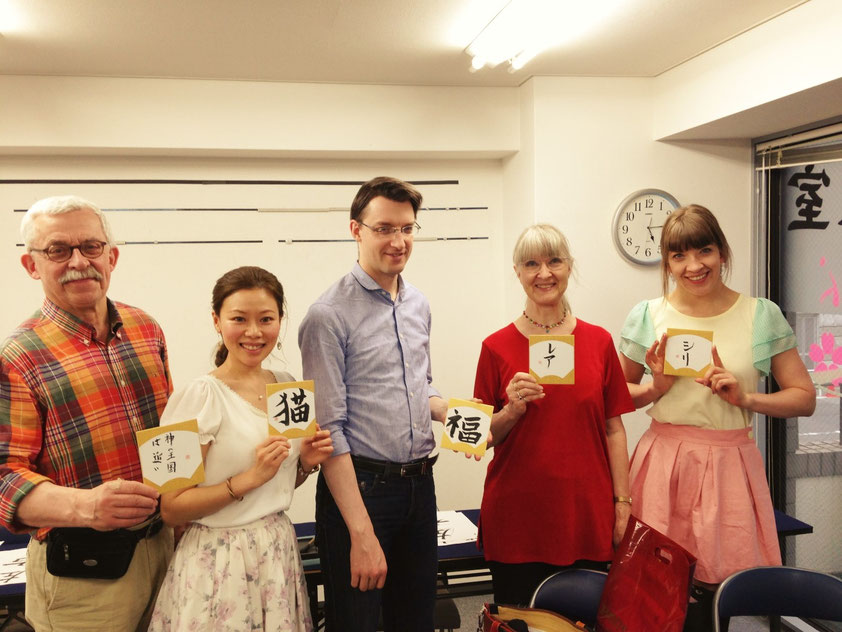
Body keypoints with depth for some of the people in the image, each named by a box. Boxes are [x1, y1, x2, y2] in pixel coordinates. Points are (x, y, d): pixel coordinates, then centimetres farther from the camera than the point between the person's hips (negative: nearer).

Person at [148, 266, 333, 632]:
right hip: (220, 562, -5)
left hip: (280, 552, 6)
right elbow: (171, 509, -15)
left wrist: (305, 463, -3)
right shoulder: (200, 396, -15)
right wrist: (248, 479, -23)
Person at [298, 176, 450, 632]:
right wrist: (362, 534, -19)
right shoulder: (329, 315, -13)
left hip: (420, 485, 7)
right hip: (359, 487, -6)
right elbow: (328, 430, -16)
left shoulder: (418, 305, 9)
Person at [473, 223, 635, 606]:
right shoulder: (497, 347, -2)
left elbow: (614, 429, 6)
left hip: (587, 513, 1)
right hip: (517, 515, -1)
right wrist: (513, 410, -16)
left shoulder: (599, 341, 3)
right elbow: (484, 437, 3)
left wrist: (622, 502, 2)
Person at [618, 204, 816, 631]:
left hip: (730, 465, 0)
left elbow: (804, 398, 5)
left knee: (722, 597, 0)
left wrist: (746, 399, -10)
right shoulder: (646, 317, 2)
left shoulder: (762, 315, 3)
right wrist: (656, 389, -8)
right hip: (665, 464, 0)